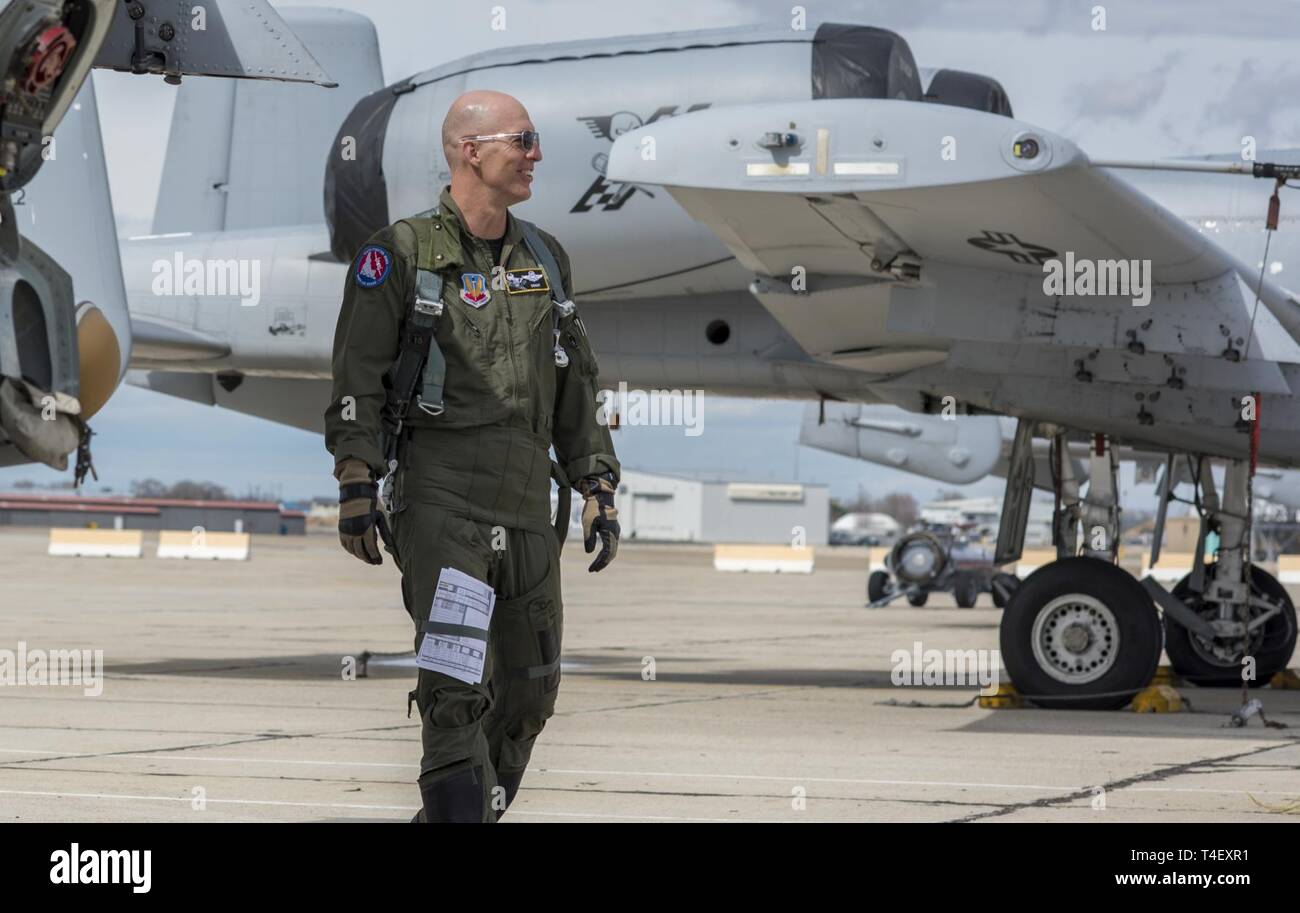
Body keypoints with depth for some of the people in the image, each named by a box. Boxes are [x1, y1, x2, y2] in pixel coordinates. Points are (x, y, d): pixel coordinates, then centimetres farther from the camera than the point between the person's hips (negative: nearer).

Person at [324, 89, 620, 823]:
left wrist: (599, 489, 13)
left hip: (527, 500, 6)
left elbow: (577, 389, 19)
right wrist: (356, 485, -13)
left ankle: (465, 812, 24)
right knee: (456, 688, -15)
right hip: (440, 494, -6)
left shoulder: (546, 260, 14)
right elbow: (359, 380, -5)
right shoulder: (402, 255, -4)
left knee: (531, 687, 8)